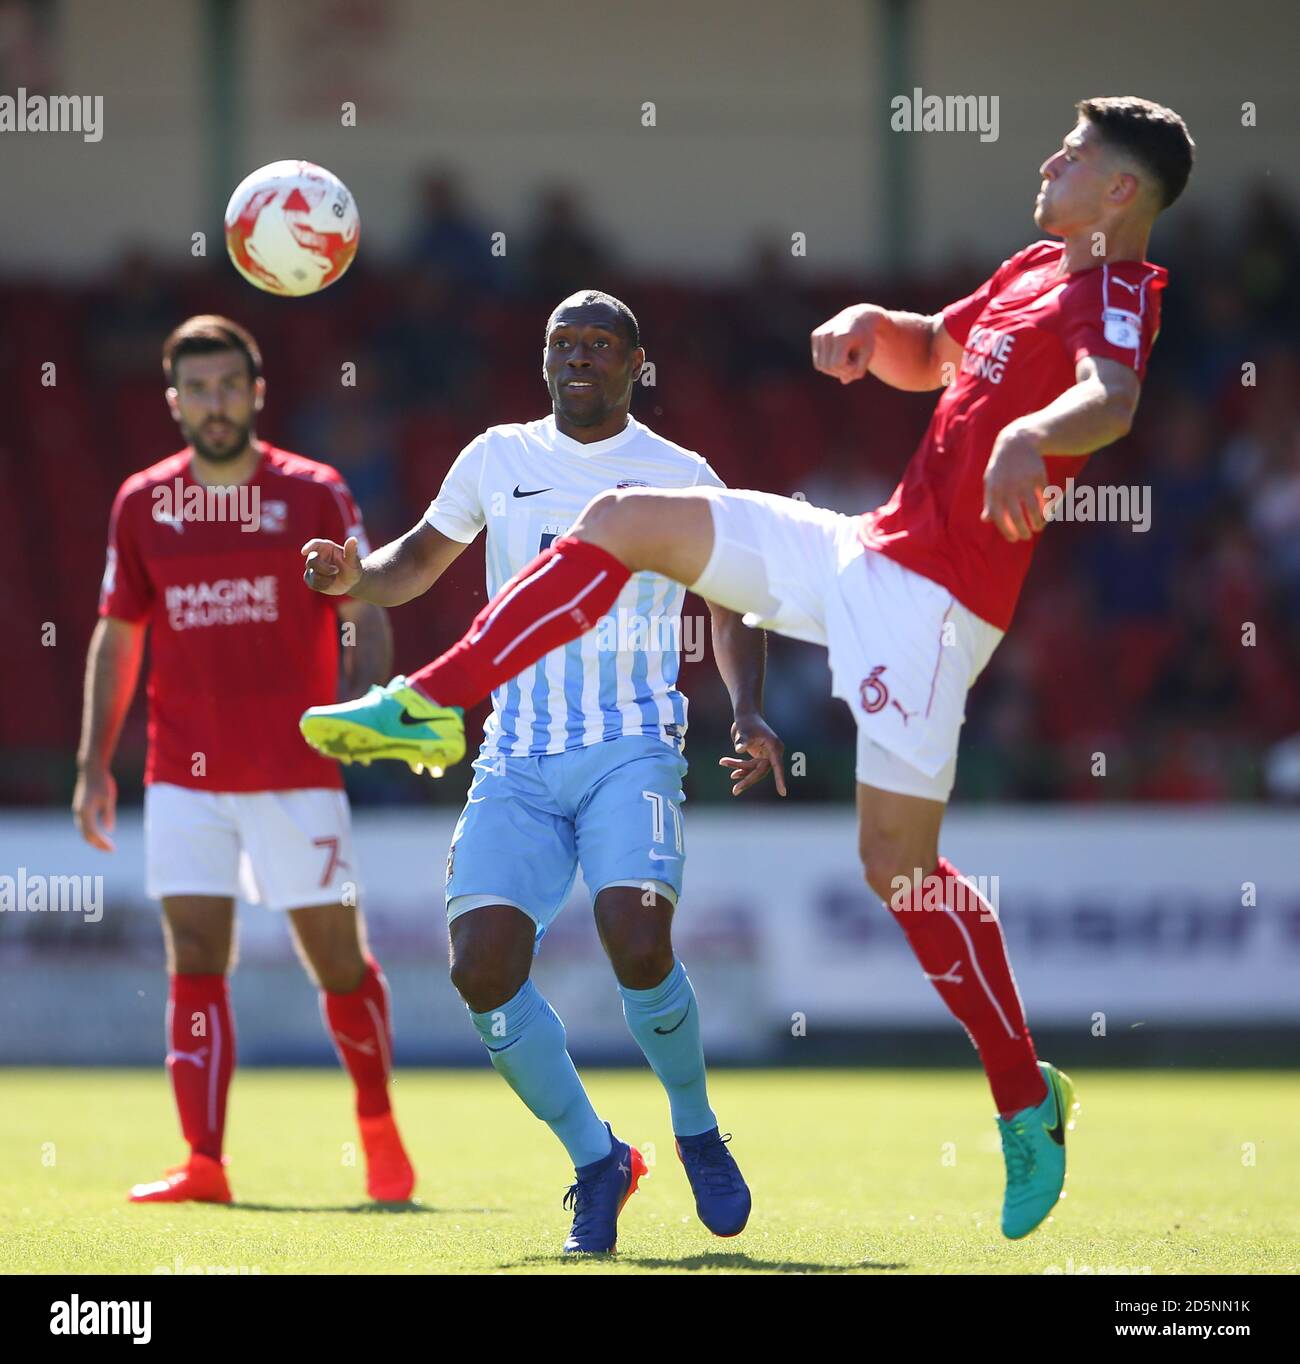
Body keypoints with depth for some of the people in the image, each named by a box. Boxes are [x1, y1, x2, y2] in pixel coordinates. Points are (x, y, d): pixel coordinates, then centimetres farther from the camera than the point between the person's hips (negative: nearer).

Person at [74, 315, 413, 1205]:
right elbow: (117, 637, 13)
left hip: (298, 772, -2)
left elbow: (366, 621, 1)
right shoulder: (142, 504, 7)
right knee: (195, 962, -4)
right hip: (185, 776, 2)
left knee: (338, 958, 2)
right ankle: (204, 1164, -4)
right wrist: (95, 761, 8)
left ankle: (380, 1130, 24)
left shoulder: (315, 495, 0)